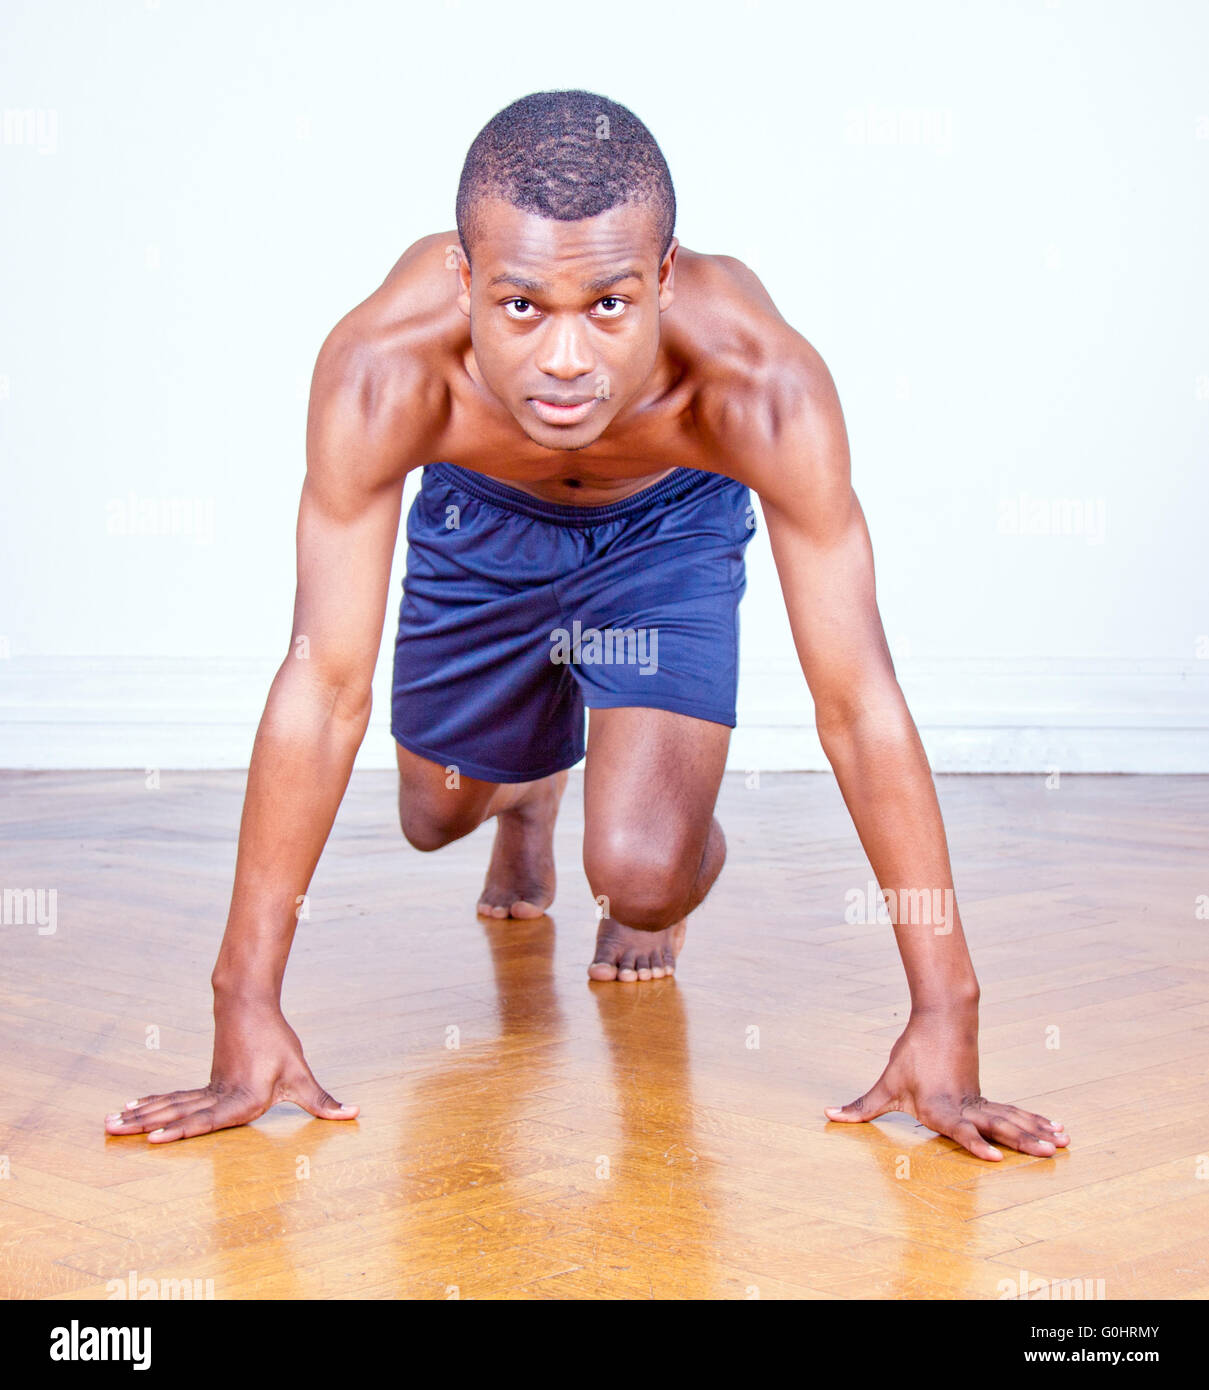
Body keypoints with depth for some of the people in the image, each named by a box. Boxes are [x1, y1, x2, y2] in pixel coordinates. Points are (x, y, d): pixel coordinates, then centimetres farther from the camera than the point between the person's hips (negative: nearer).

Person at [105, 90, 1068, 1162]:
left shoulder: (762, 383, -42)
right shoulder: (384, 366, -40)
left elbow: (858, 702, -36)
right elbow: (324, 688, -35)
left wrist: (944, 1027, -36)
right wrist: (247, 1014, -35)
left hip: (670, 520, -1)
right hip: (481, 512, 2)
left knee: (643, 870, -18)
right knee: (435, 815, 18)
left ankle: (656, 907, 22)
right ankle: (528, 787, 56)